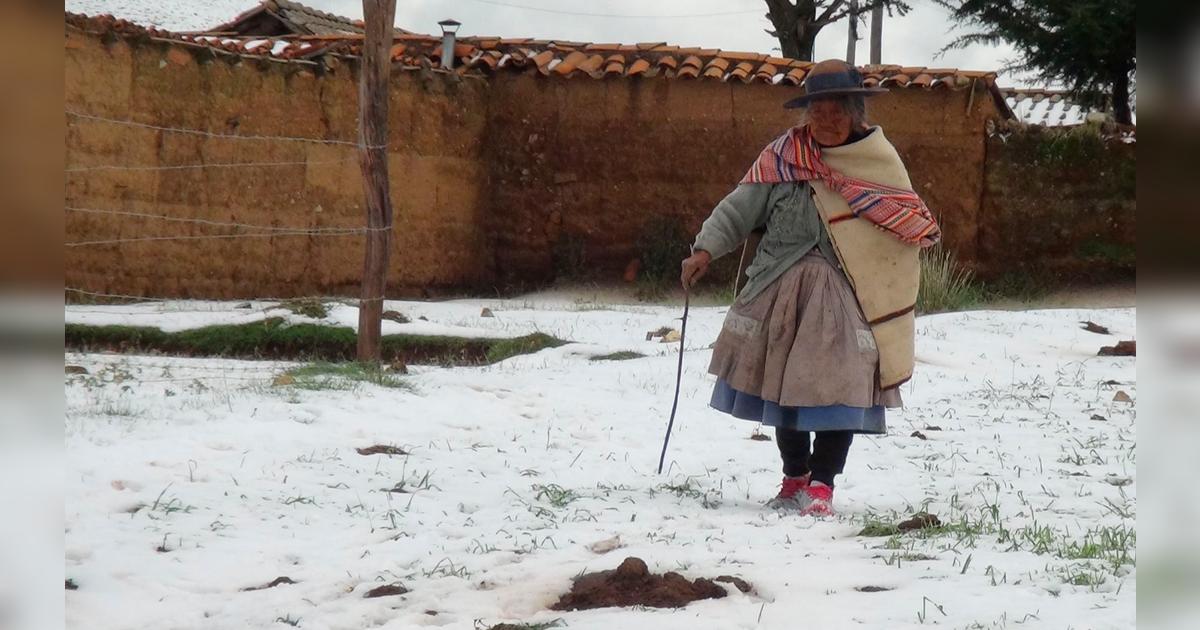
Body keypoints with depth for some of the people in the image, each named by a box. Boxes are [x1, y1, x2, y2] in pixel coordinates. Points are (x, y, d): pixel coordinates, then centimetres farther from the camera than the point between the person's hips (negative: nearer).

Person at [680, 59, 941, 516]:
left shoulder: (880, 160, 1)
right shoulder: (782, 156, 3)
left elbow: (911, 231, 3)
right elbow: (739, 207, 0)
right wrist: (706, 249, -15)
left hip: (846, 295, -2)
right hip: (782, 289, 2)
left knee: (839, 387, -9)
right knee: (783, 383, 10)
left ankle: (821, 484, 2)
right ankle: (794, 477, 28)